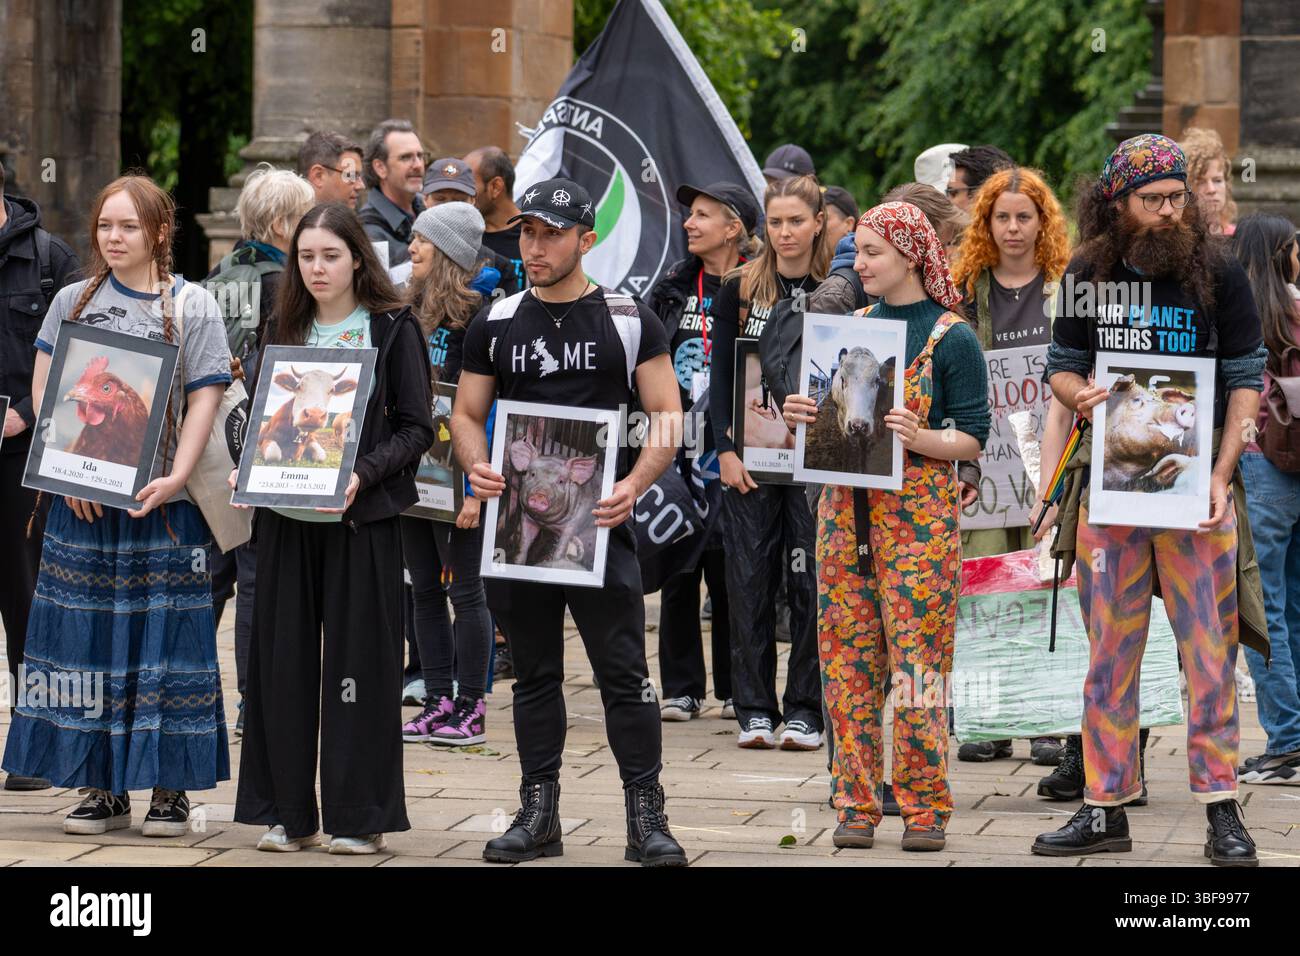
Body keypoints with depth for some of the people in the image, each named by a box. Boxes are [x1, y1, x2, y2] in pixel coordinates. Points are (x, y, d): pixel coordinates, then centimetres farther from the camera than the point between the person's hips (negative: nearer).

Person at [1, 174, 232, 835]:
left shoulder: (192, 306, 3)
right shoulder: (73, 302, 10)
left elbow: (205, 399, -2)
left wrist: (176, 478, -15)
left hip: (161, 500, -2)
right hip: (81, 496, 2)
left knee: (161, 631, -2)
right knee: (86, 635, 2)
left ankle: (168, 787, 4)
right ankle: (103, 787, 9)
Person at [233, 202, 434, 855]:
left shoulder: (393, 328, 0)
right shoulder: (287, 329, 13)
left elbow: (416, 428, -3)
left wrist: (363, 475, -18)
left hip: (360, 517, -4)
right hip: (286, 518, 4)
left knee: (357, 660, -2)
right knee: (284, 659, 3)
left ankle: (358, 817, 3)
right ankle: (288, 813, 9)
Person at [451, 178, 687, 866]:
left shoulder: (628, 319, 2)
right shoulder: (495, 324, 9)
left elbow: (667, 416, 0)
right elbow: (466, 414, 13)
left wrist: (634, 485, -16)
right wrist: (477, 466, -9)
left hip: (598, 520, -3)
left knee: (623, 672, -5)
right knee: (534, 673, 10)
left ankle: (645, 815, -1)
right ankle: (538, 814, 16)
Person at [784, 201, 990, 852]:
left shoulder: (952, 338, -2)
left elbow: (973, 437, -5)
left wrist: (920, 439, -21)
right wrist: (800, 416, -1)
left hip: (918, 512, -5)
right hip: (845, 506, 5)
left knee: (916, 662, -6)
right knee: (847, 661, 3)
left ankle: (924, 808, 1)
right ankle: (856, 804, 9)